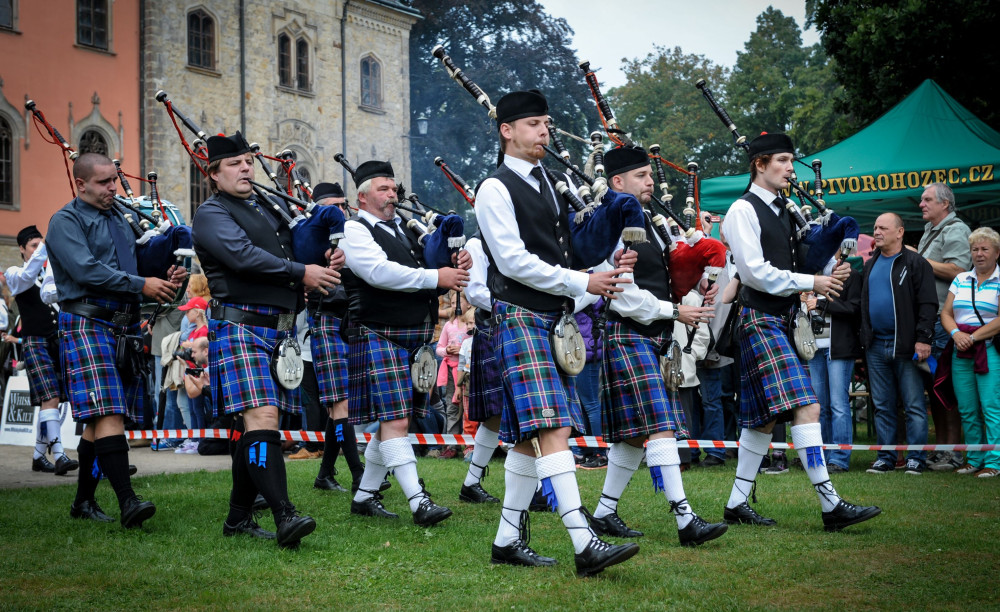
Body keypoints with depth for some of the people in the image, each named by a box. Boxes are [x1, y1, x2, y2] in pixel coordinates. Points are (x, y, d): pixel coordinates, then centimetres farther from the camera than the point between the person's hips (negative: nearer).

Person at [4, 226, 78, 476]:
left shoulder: (52, 271, 17)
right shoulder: (14, 273, 4)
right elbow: (27, 278, -19)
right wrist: (45, 248, -26)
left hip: (59, 341, 5)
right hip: (36, 342, -5)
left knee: (52, 400, 5)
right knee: (50, 398, -16)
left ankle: (39, 456, 15)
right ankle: (59, 456, -23)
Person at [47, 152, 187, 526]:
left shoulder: (119, 219, 20)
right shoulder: (66, 221, -3)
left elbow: (137, 262, 24)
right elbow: (86, 270, -16)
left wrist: (167, 275, 2)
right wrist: (141, 285, -17)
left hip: (124, 326, 8)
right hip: (87, 323, -8)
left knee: (103, 418, 10)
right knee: (107, 413, -16)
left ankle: (84, 501, 18)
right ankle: (127, 502, -23)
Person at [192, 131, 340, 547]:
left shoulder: (269, 208, 22)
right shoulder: (211, 214, -2)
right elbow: (243, 255, -16)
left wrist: (323, 264, 2)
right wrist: (301, 273, -14)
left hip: (281, 331, 8)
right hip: (242, 329, -8)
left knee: (257, 426, 9)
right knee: (261, 418, -17)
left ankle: (239, 517, 17)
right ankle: (284, 516, -25)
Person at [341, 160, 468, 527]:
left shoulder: (404, 228, 20)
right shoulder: (355, 230, -4)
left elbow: (426, 267, 21)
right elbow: (379, 272, -19)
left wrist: (456, 267, -3)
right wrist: (435, 277, -19)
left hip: (415, 338, 8)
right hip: (379, 336, -8)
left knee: (393, 420, 10)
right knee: (394, 420, -12)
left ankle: (365, 496, 19)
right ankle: (419, 502, -15)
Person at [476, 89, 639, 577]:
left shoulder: (549, 184, 19)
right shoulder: (496, 189, -5)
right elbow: (513, 261, -13)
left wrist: (606, 270, 6)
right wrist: (581, 283, -13)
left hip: (552, 318, 8)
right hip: (520, 317, -8)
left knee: (530, 436, 9)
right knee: (552, 429, -16)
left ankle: (508, 540, 16)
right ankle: (584, 545, -21)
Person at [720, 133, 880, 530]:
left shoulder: (782, 211, 17)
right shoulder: (743, 210, -9)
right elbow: (755, 271, -16)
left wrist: (827, 275, 2)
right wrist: (810, 283, -14)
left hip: (779, 321, 9)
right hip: (760, 320, -9)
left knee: (765, 418, 11)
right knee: (805, 407, -15)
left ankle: (737, 504, 18)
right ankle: (831, 505, -15)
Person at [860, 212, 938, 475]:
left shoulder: (915, 263, -3)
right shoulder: (870, 266, 16)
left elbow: (927, 304, -9)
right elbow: (861, 304, 20)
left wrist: (923, 339, -17)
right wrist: (864, 339, 12)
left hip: (905, 345, -6)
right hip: (876, 345, 6)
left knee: (914, 406, -2)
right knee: (882, 406, 9)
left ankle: (916, 459, 2)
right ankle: (886, 457, 14)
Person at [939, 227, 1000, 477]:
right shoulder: (961, 279, 15)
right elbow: (945, 313, 12)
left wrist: (973, 337, -15)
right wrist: (956, 333, -7)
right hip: (961, 352, 5)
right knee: (967, 409, 7)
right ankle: (974, 458, 15)